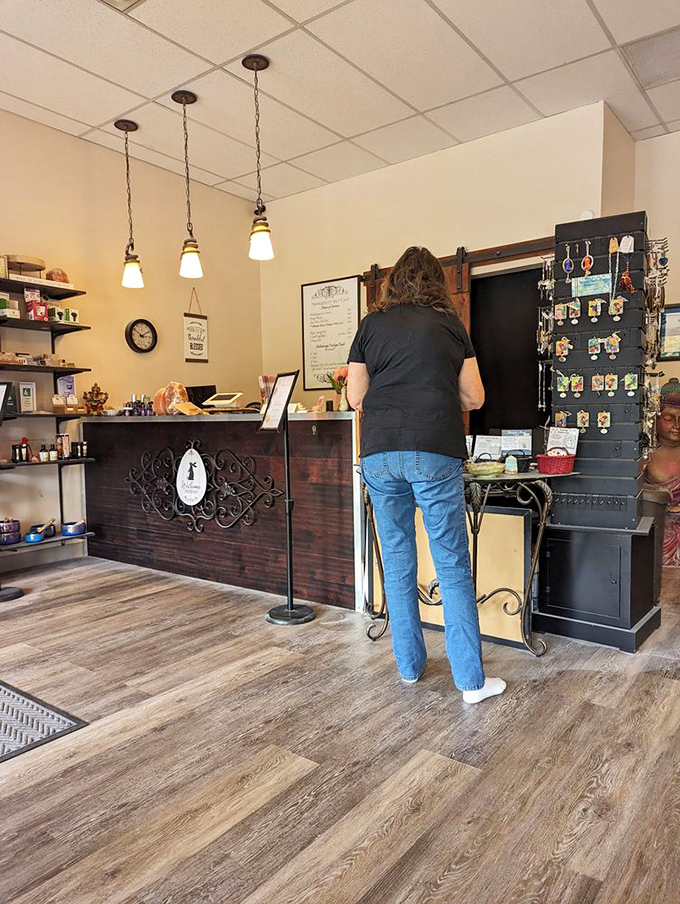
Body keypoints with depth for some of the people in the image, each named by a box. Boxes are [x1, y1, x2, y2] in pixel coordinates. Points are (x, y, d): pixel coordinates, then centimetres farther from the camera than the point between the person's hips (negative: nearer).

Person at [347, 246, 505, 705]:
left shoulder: (371, 325, 10)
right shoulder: (449, 324, 7)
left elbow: (356, 397, 10)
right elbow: (474, 398, 9)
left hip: (380, 455, 2)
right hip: (435, 455, -2)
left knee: (398, 563, 13)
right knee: (454, 567, 4)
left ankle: (409, 665, 25)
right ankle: (472, 680, 11)